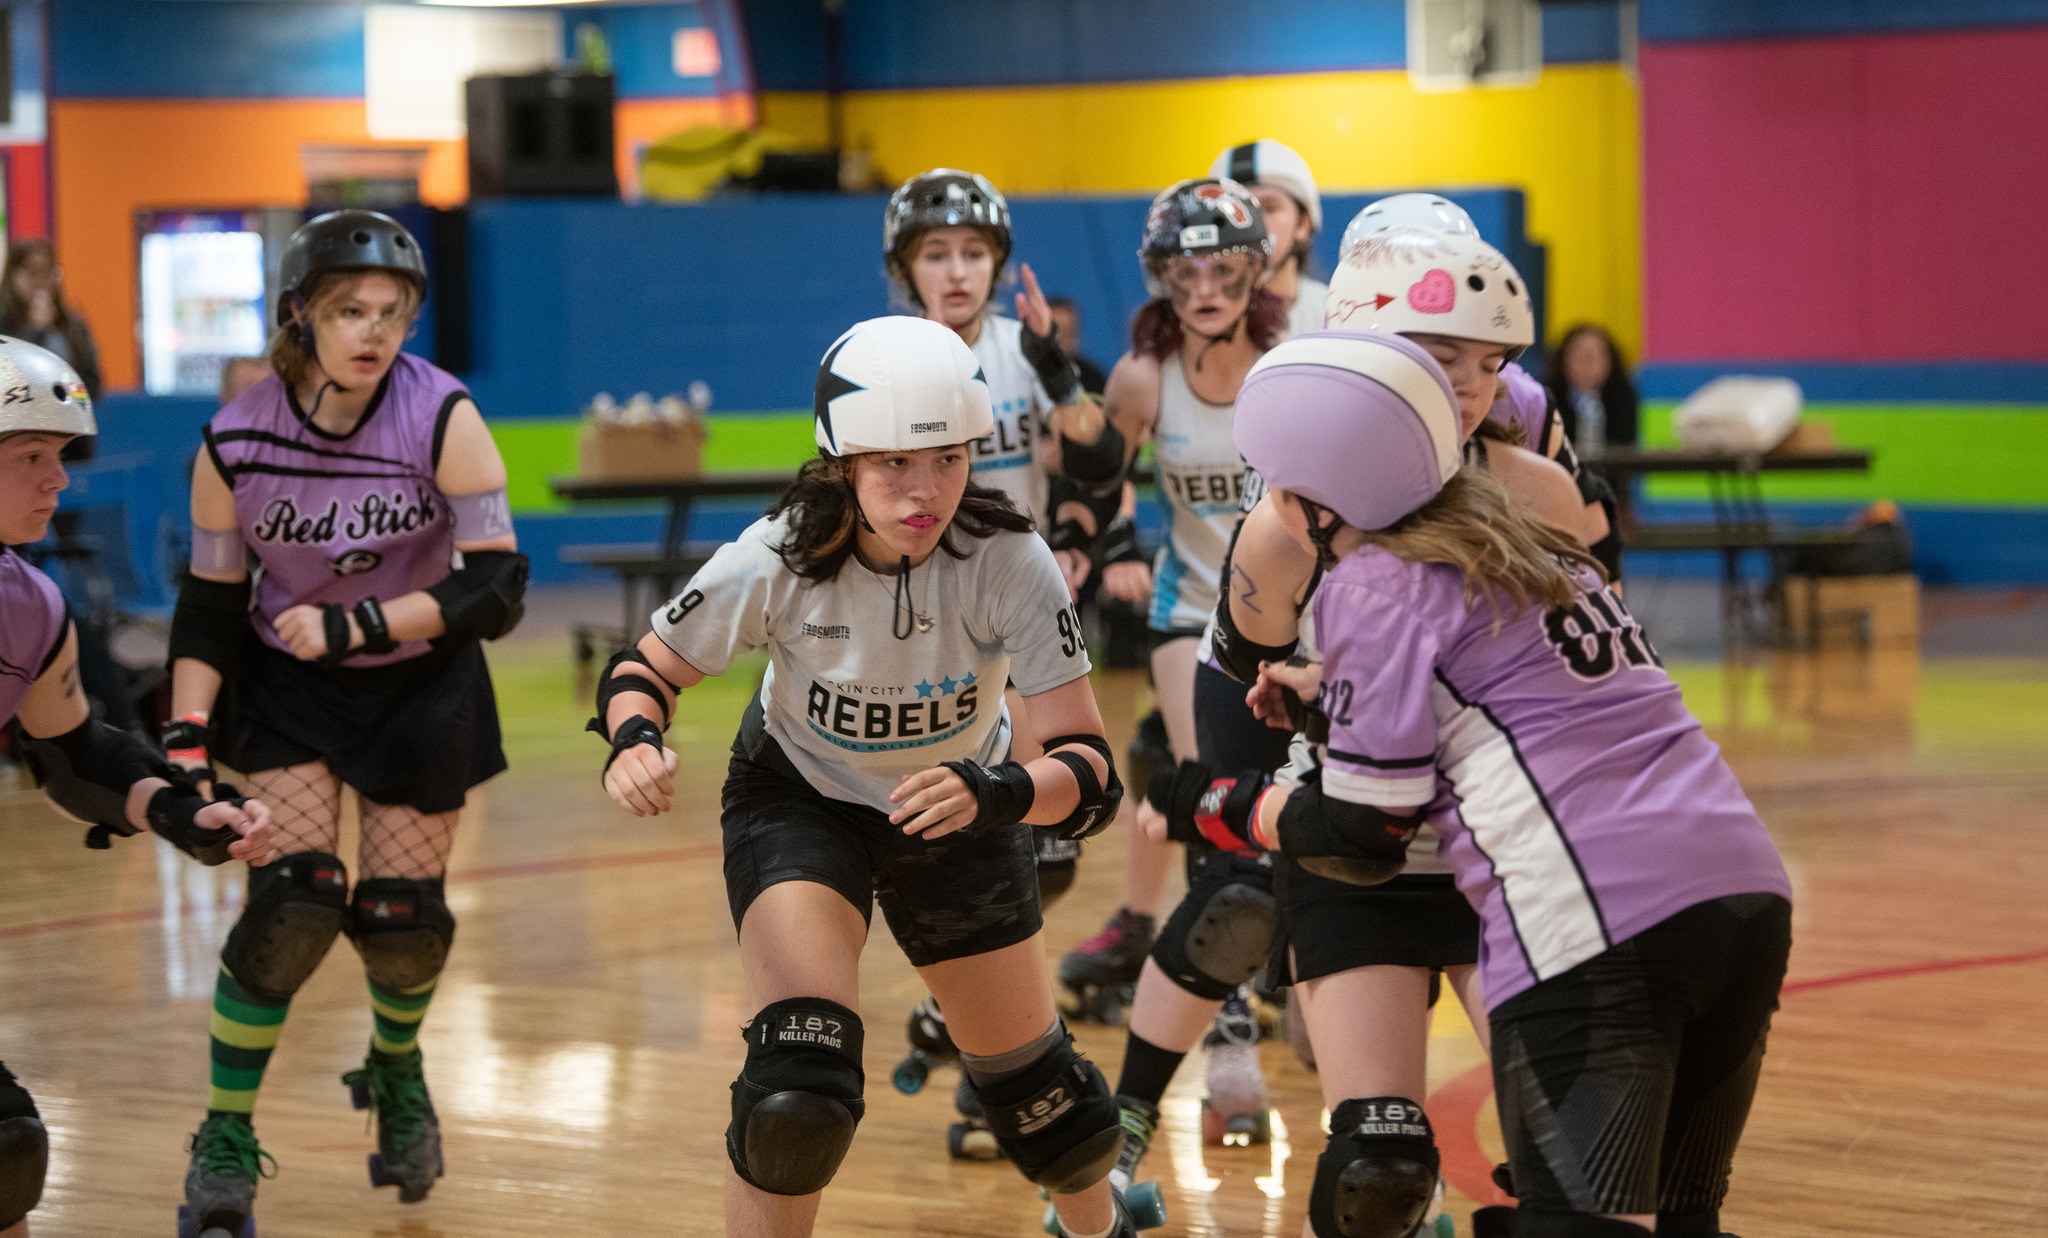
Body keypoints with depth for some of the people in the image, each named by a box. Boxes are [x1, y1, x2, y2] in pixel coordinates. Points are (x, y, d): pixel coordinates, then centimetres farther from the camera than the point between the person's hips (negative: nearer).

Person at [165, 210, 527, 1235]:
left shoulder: (444, 418, -22)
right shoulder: (235, 441, -17)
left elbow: (496, 589, -23)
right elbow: (209, 606, -6)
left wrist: (354, 626, -30)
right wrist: (186, 737, -15)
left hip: (421, 689, 0)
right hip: (286, 690, 0)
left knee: (401, 916, 3)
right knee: (294, 898, -16)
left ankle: (395, 1072, 37)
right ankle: (224, 1141, -1)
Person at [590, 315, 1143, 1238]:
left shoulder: (1011, 564, -30)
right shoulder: (777, 561, -29)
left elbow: (1089, 772, -32)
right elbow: (644, 669, -13)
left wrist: (996, 796, -53)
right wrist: (634, 743, -36)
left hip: (957, 809, 2)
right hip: (799, 803, -1)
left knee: (1027, 1077, 14)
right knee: (799, 1088, -24)